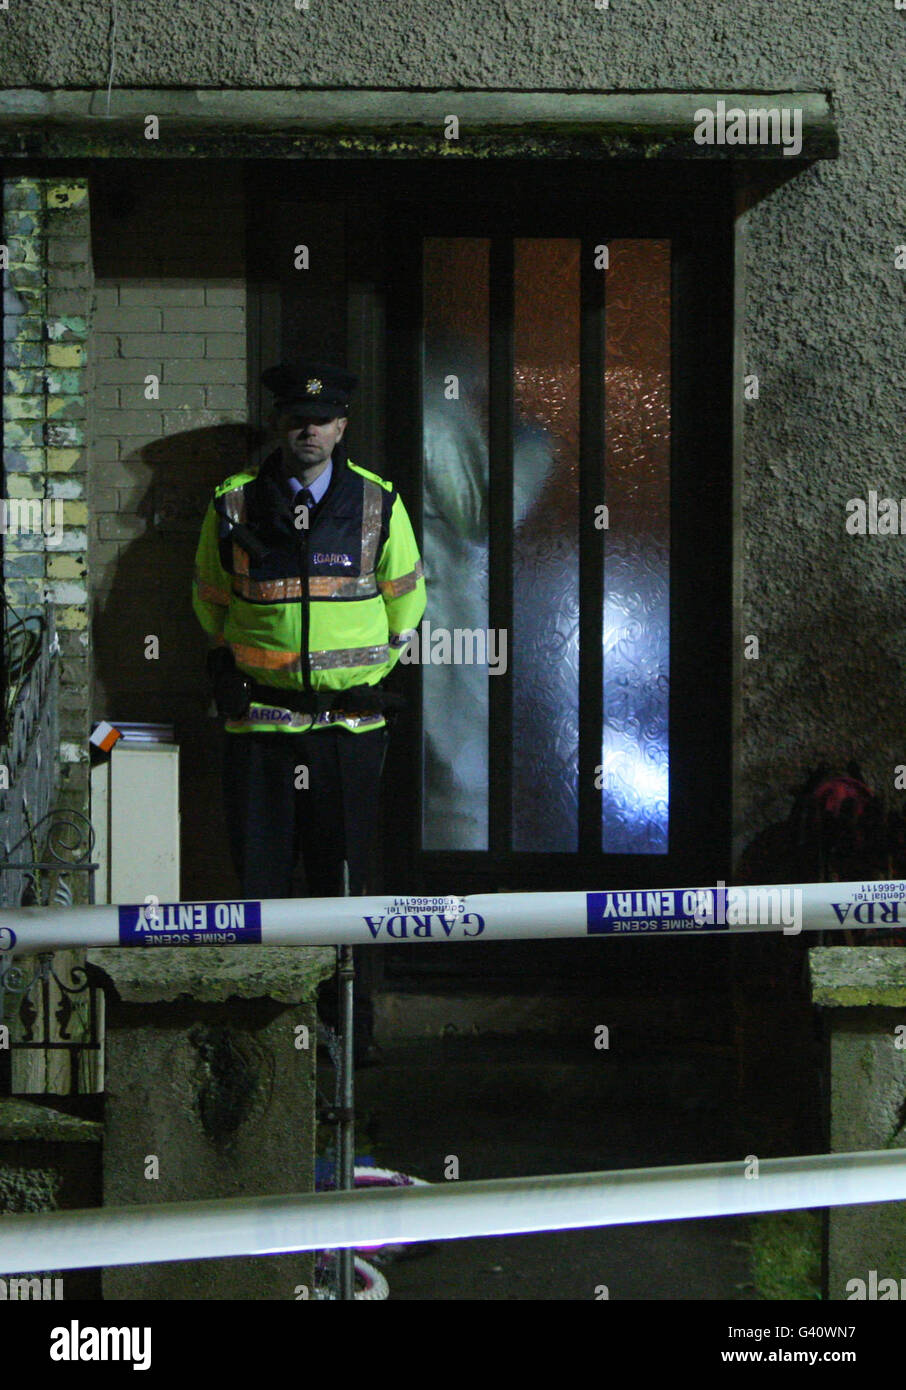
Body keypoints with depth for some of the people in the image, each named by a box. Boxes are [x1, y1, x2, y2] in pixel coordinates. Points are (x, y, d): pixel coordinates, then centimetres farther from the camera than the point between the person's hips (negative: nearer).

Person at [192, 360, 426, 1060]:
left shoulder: (379, 503, 3)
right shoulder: (233, 505, 3)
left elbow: (404, 599, 15)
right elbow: (212, 600, 18)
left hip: (350, 721, 0)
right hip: (259, 720, 0)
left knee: (344, 878, 4)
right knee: (259, 876, 0)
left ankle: (351, 1026, 10)